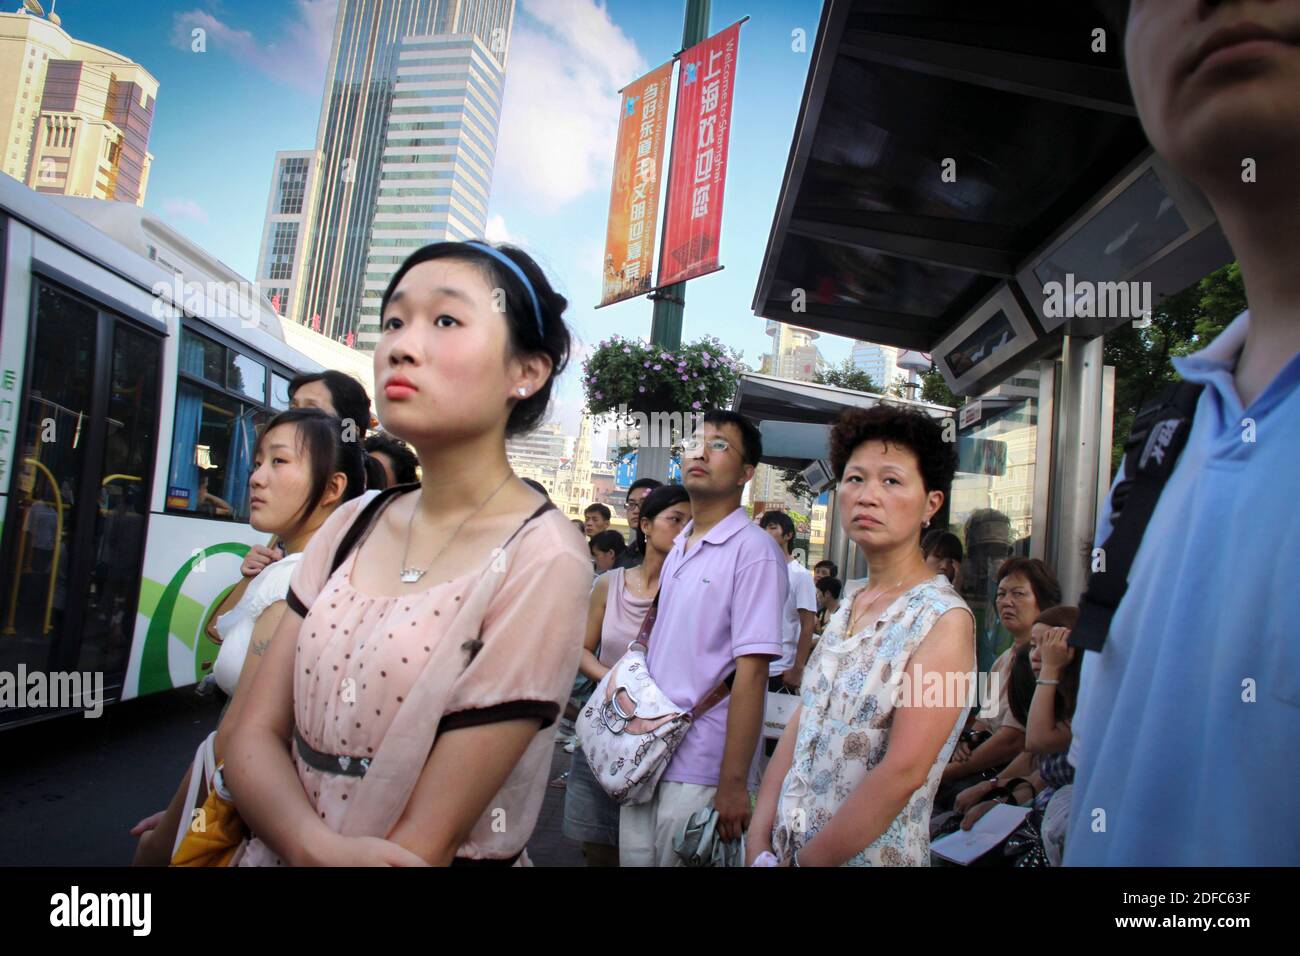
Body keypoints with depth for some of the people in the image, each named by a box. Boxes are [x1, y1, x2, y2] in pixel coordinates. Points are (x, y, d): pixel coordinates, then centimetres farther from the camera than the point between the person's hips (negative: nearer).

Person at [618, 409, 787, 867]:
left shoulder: (753, 550, -13)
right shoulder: (678, 548, 11)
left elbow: (750, 671, -18)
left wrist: (733, 782, -20)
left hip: (700, 773, -7)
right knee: (635, 858, 16)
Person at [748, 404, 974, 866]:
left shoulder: (944, 619, -18)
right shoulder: (851, 603, 3)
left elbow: (902, 772, -23)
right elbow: (801, 722, 2)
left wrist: (805, 860, -16)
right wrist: (759, 841, -5)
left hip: (871, 854, -6)